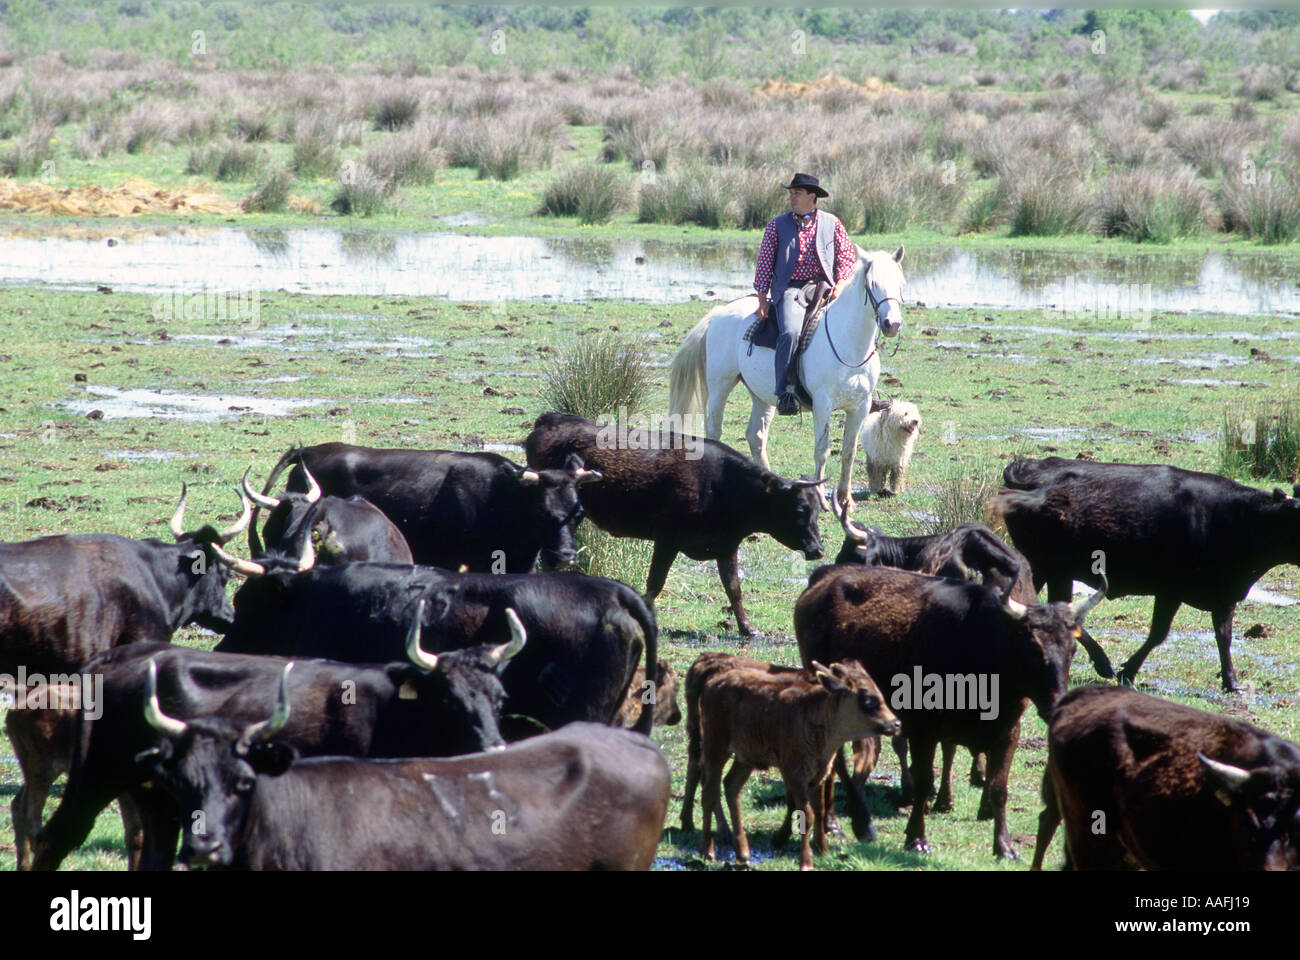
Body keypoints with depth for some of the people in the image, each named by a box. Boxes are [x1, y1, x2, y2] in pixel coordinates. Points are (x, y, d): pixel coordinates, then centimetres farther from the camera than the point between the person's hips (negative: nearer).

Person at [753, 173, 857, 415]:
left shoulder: (831, 223, 12)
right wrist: (762, 298, 0)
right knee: (790, 332, -30)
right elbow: (765, 262, 8)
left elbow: (847, 257, 12)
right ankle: (784, 392, -29)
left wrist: (840, 284, -6)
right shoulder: (778, 225, 10)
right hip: (790, 289, -1)